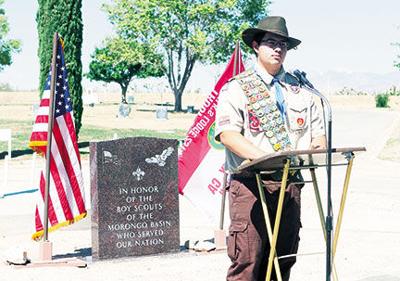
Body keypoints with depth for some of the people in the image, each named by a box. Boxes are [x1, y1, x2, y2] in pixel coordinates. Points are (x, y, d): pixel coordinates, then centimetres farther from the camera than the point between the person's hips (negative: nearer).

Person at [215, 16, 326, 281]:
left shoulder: (300, 90, 20)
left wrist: (319, 147, -3)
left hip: (290, 184, 5)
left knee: (284, 257, 7)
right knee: (247, 260, -10)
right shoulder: (236, 88, 3)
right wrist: (265, 157, -25)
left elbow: (317, 130, 22)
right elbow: (227, 134, -11)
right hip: (250, 183, -5)